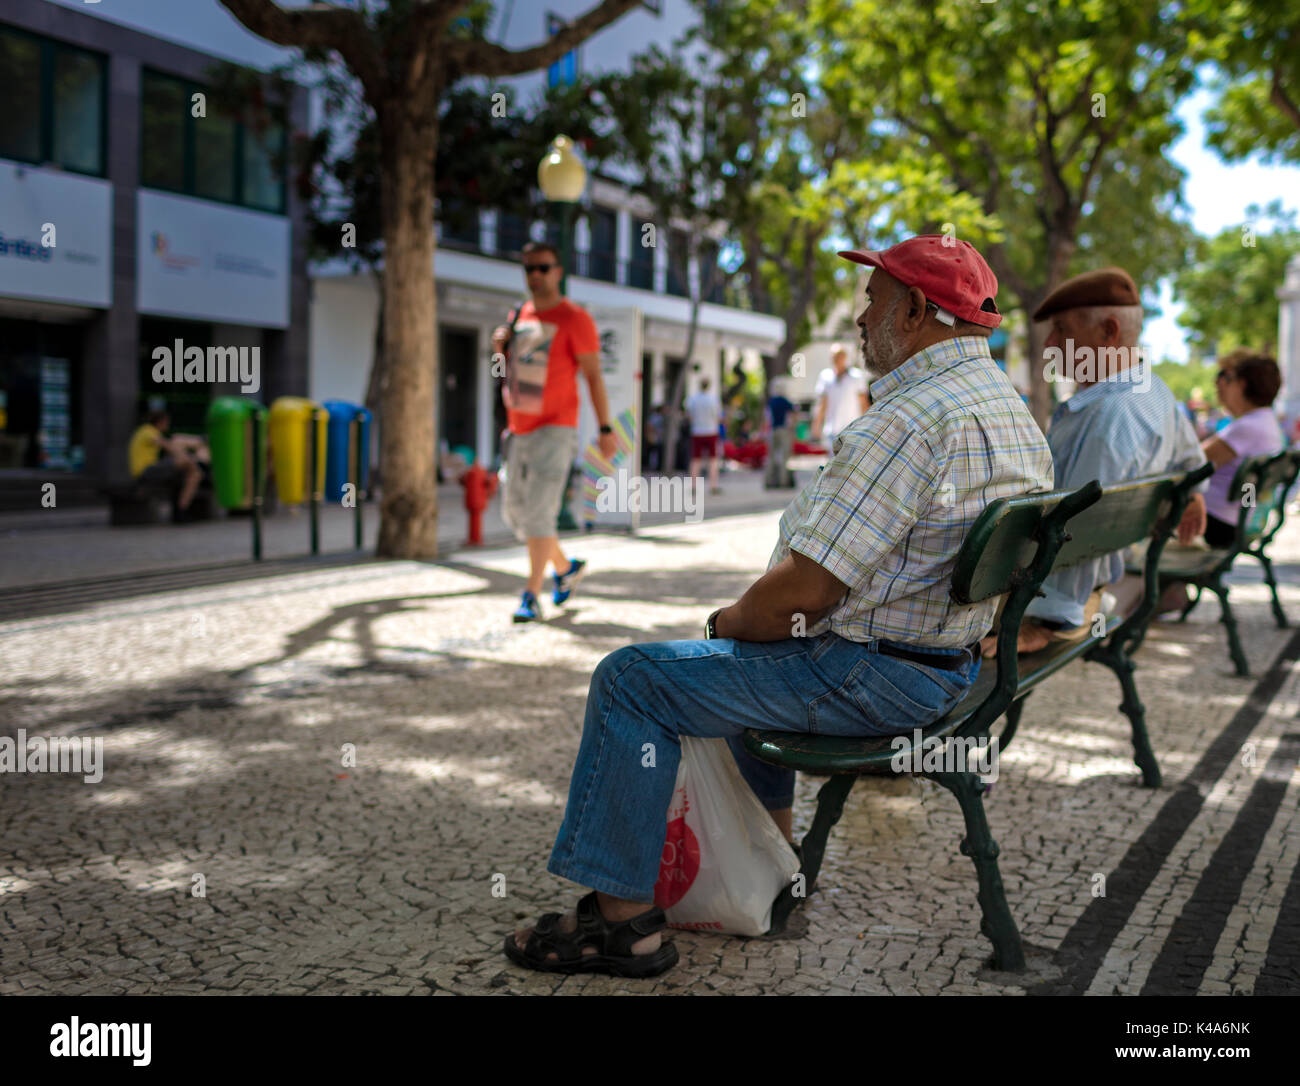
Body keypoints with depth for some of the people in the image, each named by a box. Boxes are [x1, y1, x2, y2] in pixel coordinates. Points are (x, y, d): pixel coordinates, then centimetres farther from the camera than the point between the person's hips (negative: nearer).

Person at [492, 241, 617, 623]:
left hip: (555, 430, -8)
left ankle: (531, 597, -9)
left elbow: (593, 375, -9)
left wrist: (605, 429, -14)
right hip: (518, 430, 8)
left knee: (538, 512, -14)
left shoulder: (574, 318, -8)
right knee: (514, 511, 12)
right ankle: (565, 567, 32)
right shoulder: (520, 315, 13)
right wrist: (500, 346, 2)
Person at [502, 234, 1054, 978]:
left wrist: (728, 622, -4)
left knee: (634, 679, -6)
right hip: (956, 663, 10)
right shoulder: (1012, 409, 10)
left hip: (874, 678, -10)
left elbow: (804, 591, -26)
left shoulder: (909, 421, -24)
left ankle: (624, 917, -2)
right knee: (757, 654, 34)